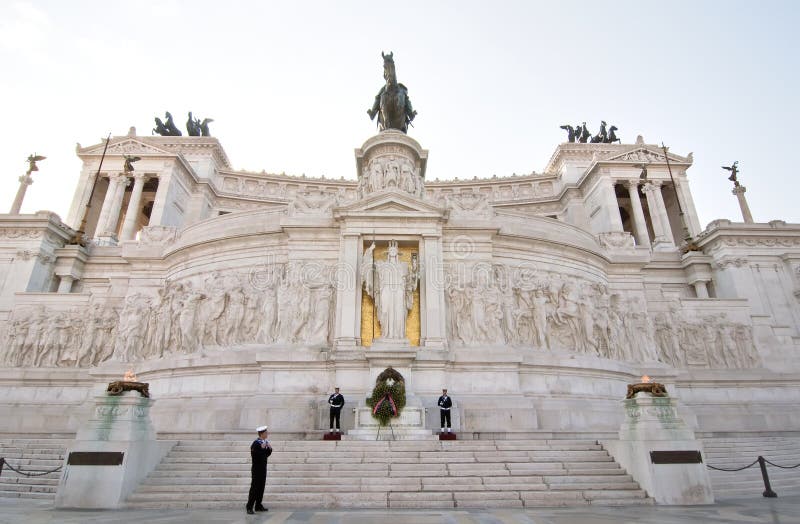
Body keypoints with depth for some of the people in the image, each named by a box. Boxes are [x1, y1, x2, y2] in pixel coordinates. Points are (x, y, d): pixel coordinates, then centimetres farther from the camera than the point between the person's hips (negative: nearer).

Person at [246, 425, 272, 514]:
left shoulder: (265, 442, 7)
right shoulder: (255, 443, -16)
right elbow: (253, 455, -24)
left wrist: (269, 449, -4)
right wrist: (261, 448, -26)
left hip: (263, 469, 8)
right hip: (257, 469, -8)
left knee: (261, 488, 12)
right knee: (254, 488, -4)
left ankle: (258, 506, 20)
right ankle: (249, 508, 3)